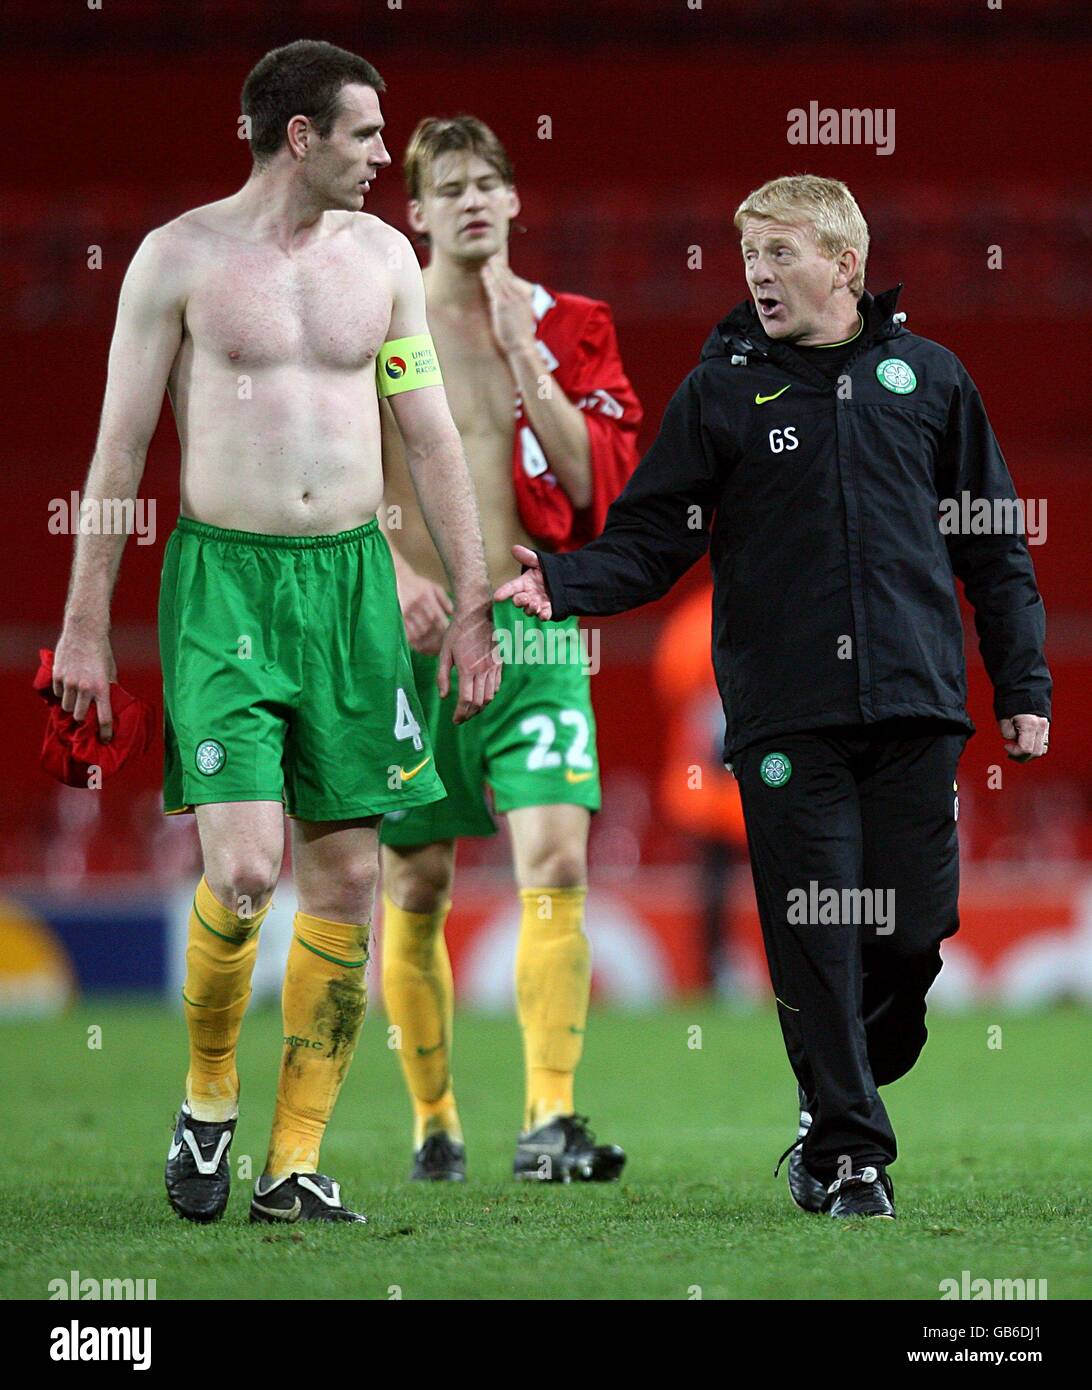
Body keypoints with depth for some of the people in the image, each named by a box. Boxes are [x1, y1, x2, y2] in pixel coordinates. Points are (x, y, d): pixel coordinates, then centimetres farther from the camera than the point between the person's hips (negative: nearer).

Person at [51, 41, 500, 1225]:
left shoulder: (381, 256, 9)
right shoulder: (181, 257, -2)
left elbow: (431, 441, 14)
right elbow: (118, 448, 1)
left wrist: (471, 605, 10)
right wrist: (84, 625, -2)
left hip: (352, 581, 4)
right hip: (223, 580, -4)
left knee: (346, 876, 1)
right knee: (243, 866, -17)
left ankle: (295, 1159, 8)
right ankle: (208, 1095, 9)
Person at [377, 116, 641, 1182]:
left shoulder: (567, 328, 9)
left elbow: (596, 476, -1)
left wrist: (524, 353, -7)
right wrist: (398, 573, -17)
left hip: (533, 632, 1)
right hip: (415, 631, -1)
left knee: (556, 864, -15)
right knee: (416, 886, 4)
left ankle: (550, 1117, -19)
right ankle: (433, 1121, 18)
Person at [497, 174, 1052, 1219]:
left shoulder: (927, 377, 9)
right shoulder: (721, 388, 6)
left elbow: (994, 544, 14)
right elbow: (651, 537, 4)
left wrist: (1022, 685, 9)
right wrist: (564, 583, -15)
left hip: (917, 704, 1)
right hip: (786, 716, -1)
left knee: (915, 926, -1)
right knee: (814, 935, -4)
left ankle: (845, 1091, 22)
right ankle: (846, 1148, 5)